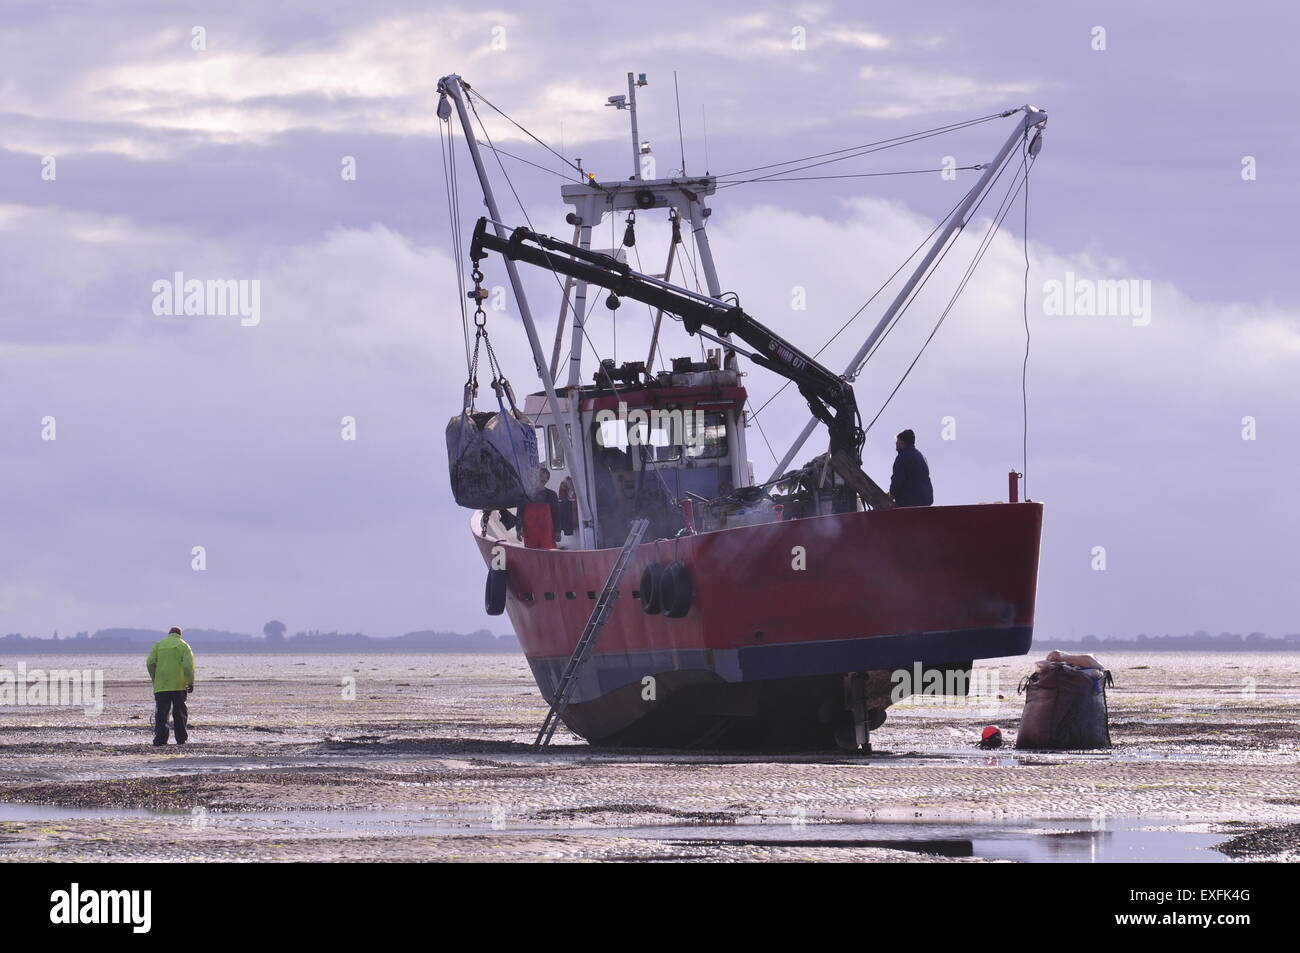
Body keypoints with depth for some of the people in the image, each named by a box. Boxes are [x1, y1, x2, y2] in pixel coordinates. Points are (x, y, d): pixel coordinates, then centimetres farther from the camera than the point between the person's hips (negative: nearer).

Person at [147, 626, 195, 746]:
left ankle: (160, 738, -14)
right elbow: (188, 665, -7)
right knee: (180, 712, 9)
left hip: (161, 686, 1)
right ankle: (181, 738, 13)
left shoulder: (159, 645, 11)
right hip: (179, 686, -1)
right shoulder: (183, 646, 5)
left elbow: (150, 663, 2)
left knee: (161, 712, -2)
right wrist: (191, 682, -3)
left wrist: (155, 679, 12)